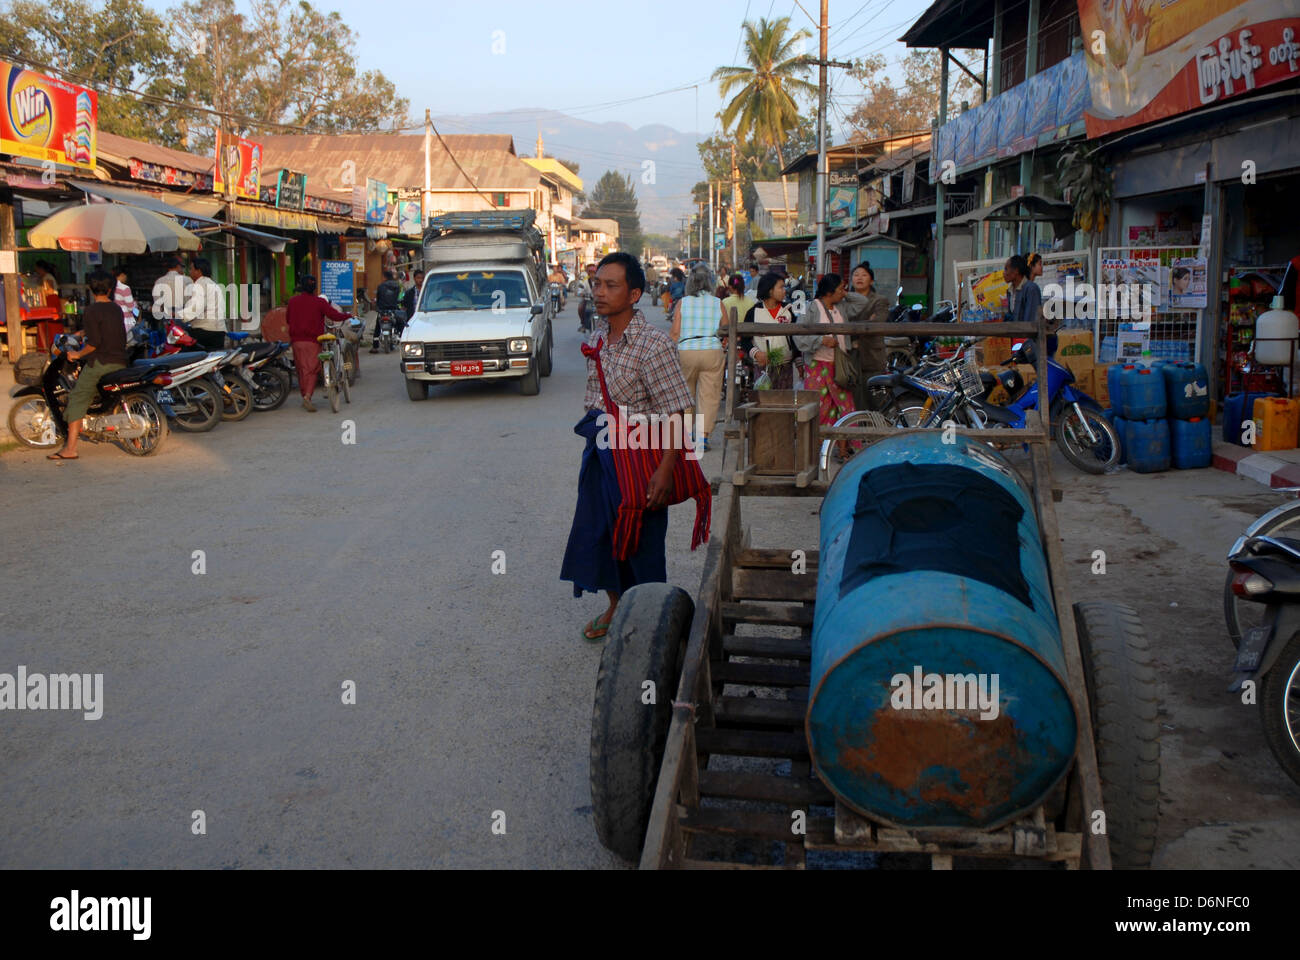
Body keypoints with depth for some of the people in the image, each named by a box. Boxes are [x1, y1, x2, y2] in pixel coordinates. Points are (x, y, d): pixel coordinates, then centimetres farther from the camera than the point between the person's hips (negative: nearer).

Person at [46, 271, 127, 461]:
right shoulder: (117, 309, 13)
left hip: (100, 362, -7)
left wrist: (78, 354, -1)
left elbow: (94, 342, -17)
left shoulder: (91, 311, -8)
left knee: (77, 399, -4)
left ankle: (70, 448, -10)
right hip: (121, 363, 7)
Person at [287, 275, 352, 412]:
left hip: (296, 340, 3)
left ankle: (304, 397, 18)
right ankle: (307, 397, -20)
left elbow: (288, 319, 16)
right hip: (313, 340, -3)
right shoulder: (320, 302, -6)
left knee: (301, 370, 12)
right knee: (312, 369, -3)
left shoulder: (292, 301, 5)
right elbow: (335, 315, -10)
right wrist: (349, 315, 8)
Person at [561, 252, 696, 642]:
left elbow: (676, 416, -21)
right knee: (596, 531, 17)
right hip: (598, 449, 7)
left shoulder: (654, 345, -19)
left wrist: (665, 471, -26)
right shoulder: (597, 336, 4)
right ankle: (615, 606, 37)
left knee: (641, 541, 4)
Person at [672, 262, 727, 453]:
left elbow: (675, 333, 0)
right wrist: (727, 357, 17)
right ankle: (702, 436, -3)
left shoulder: (683, 303, 3)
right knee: (709, 395, 3)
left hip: (686, 351, 1)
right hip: (712, 351, 0)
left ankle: (687, 431, 26)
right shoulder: (718, 304, 5)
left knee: (686, 393, 17)